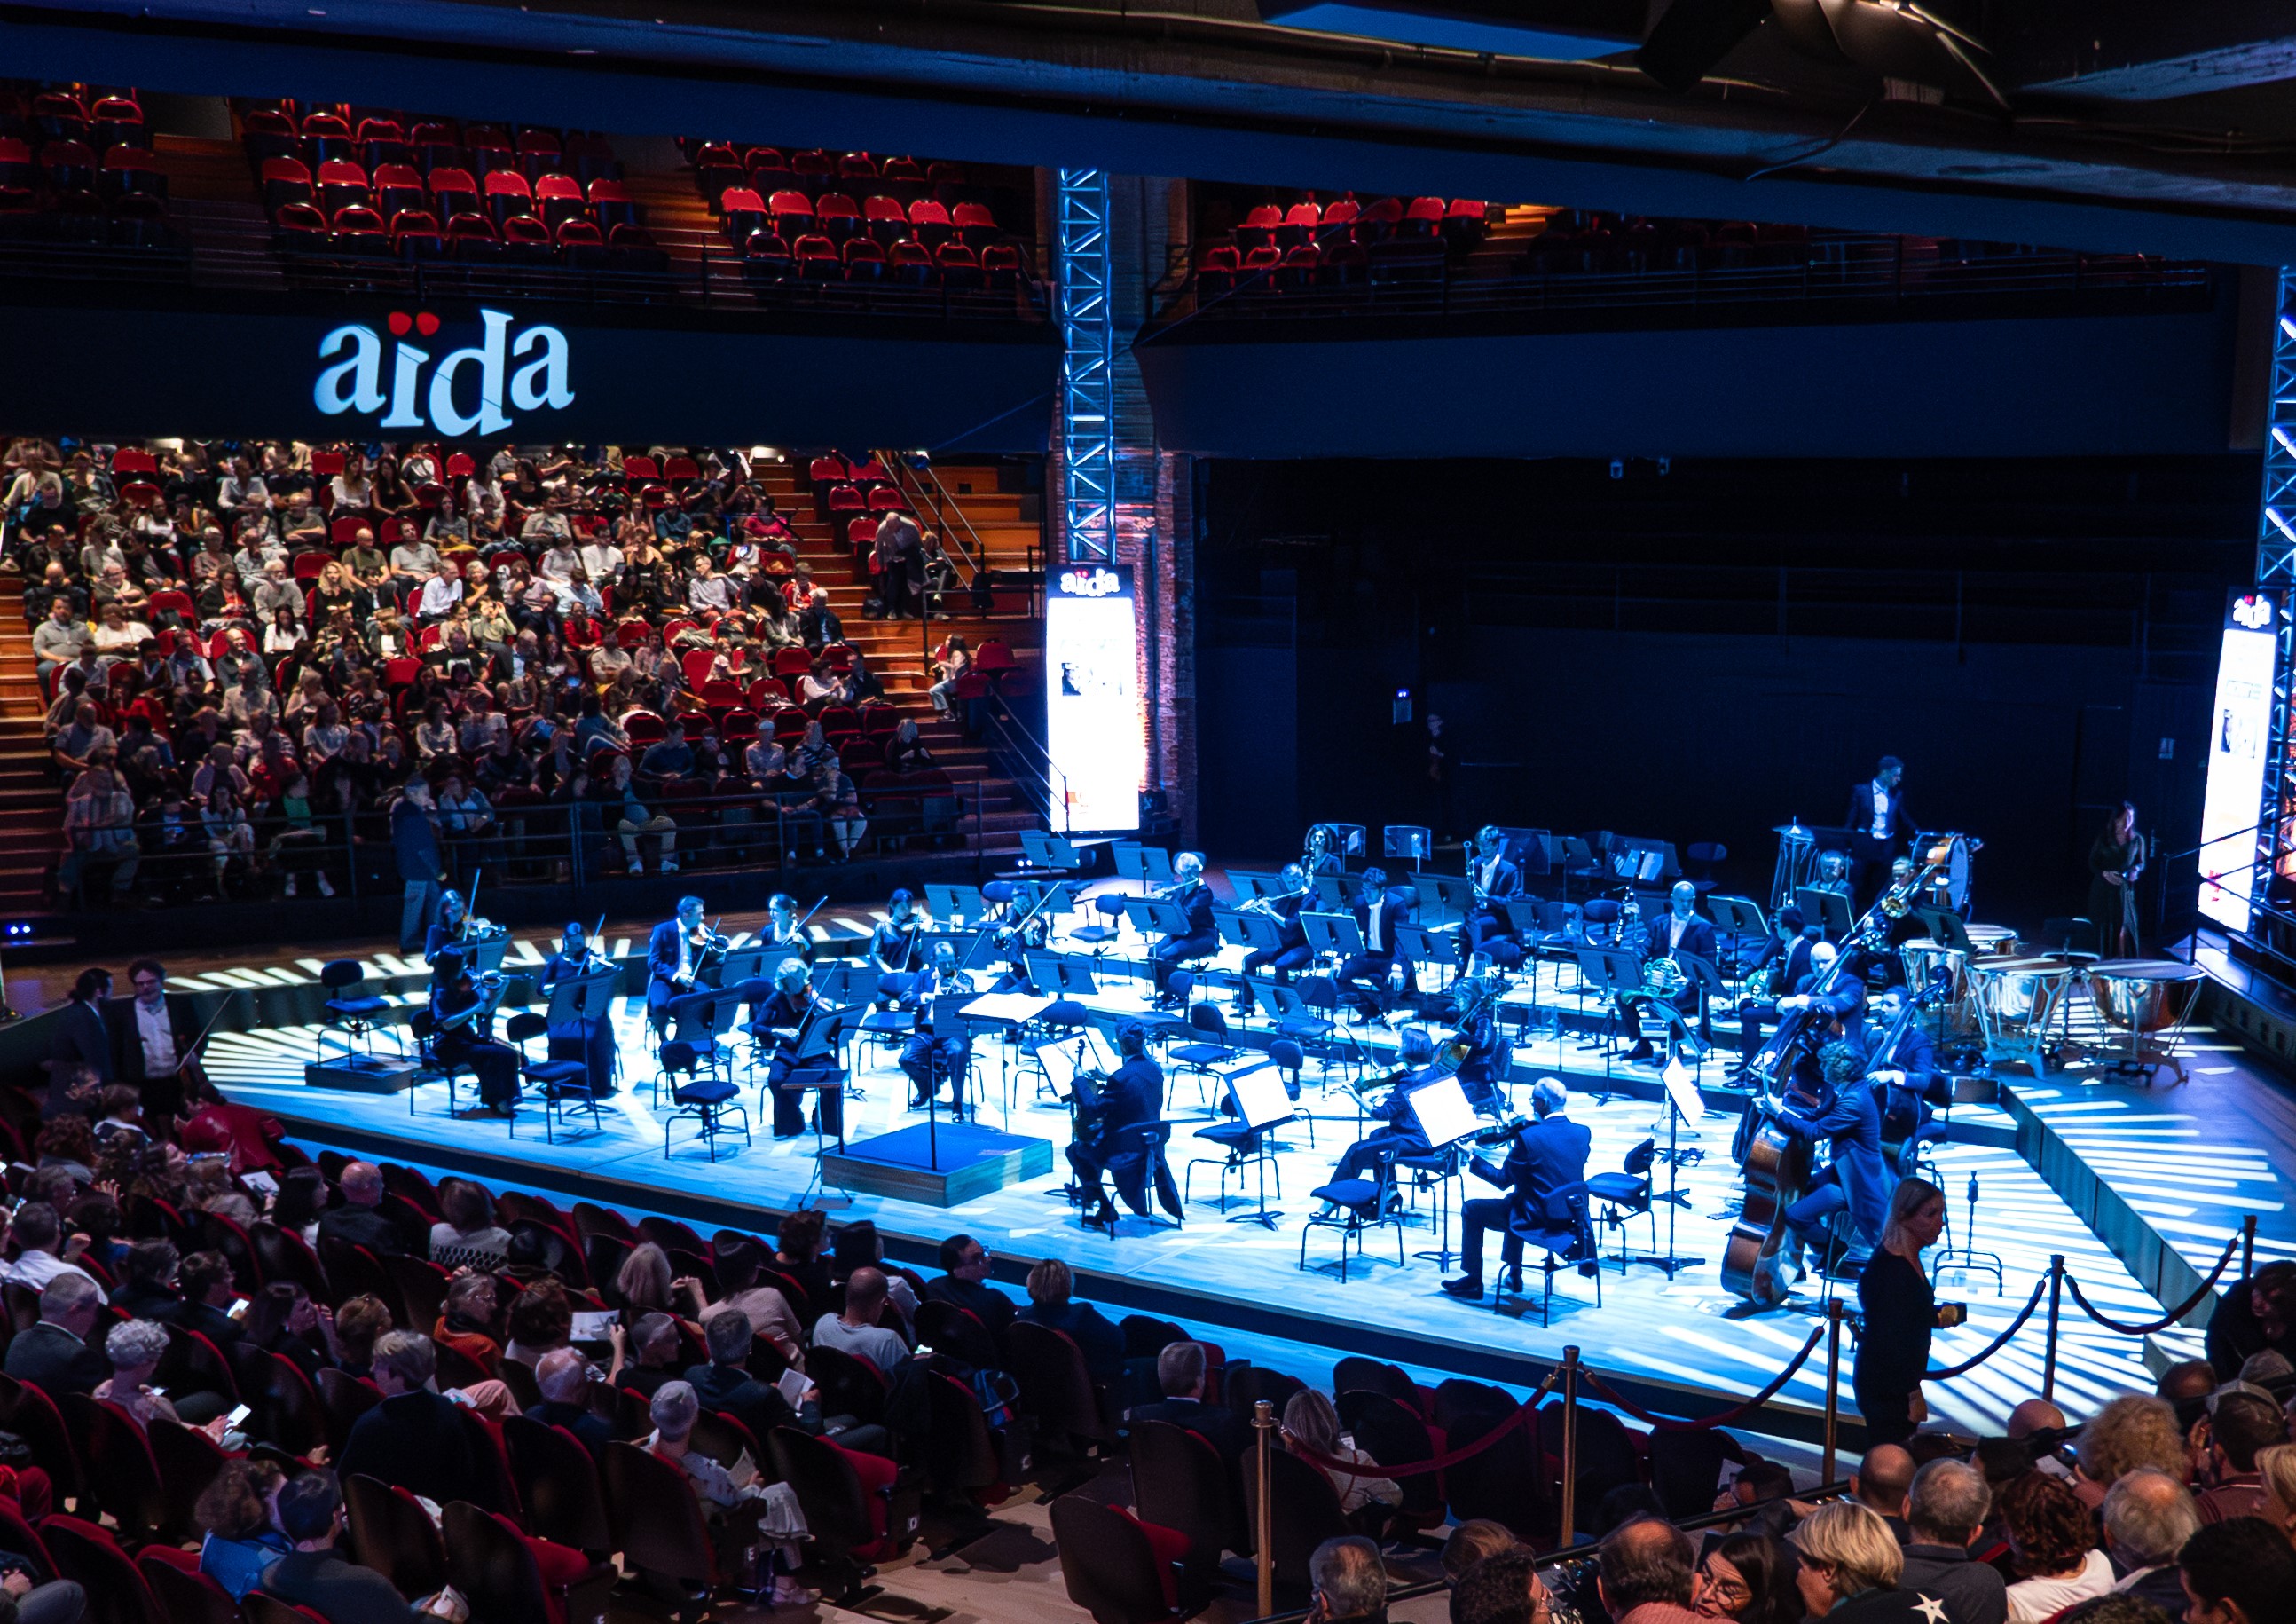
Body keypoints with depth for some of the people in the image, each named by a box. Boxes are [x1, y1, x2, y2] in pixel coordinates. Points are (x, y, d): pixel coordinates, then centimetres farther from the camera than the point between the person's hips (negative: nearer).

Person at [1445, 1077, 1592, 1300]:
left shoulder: (1528, 1137, -21)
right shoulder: (1583, 1133, -4)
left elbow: (1503, 1180, -13)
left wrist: (1474, 1160, -1)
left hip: (1537, 1218, -7)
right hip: (1571, 1217, 7)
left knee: (1471, 1211, 12)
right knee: (1514, 1199, 36)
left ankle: (1473, 1281, 18)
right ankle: (1514, 1274, 40)